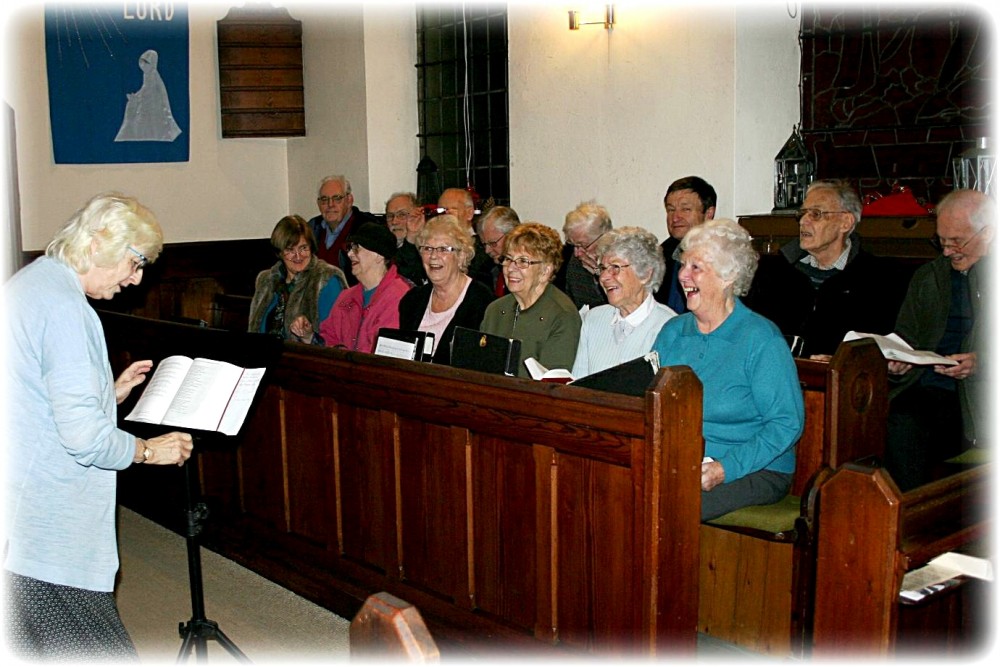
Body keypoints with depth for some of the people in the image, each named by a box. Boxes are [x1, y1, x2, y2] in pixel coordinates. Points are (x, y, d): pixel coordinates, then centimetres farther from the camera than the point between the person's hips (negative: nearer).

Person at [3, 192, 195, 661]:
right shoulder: (63, 307, -19)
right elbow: (82, 434, -23)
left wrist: (111, 391, 16)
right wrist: (149, 450, -7)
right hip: (53, 531, -11)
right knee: (100, 654, -3)